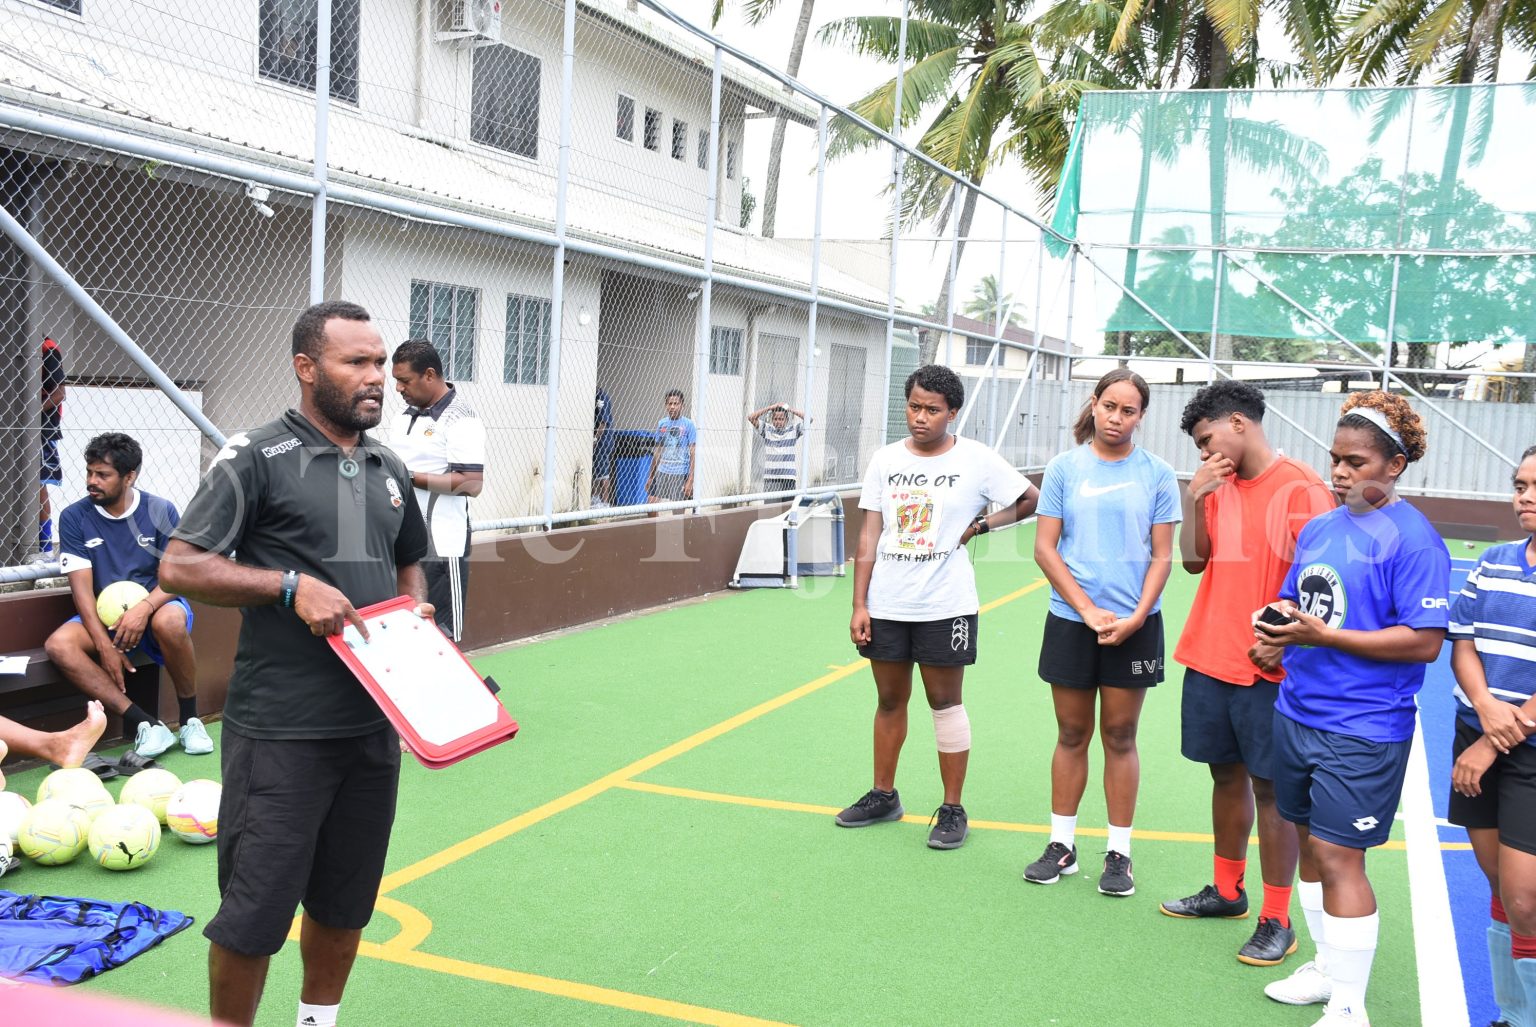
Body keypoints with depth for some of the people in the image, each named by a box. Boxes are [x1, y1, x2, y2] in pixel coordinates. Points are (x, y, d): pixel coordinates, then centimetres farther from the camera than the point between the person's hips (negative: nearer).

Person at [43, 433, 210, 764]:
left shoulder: (160, 511, -6)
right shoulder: (74, 517, -4)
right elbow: (82, 587, -9)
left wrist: (144, 608, -29)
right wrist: (104, 645, -21)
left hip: (157, 605, -2)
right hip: (103, 615, 2)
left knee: (169, 621, -38)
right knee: (59, 646, -28)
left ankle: (190, 720, -17)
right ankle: (147, 724, -31)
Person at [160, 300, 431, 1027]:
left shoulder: (389, 470, 12)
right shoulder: (257, 458, -7)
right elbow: (181, 565, -10)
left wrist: (417, 609, 6)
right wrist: (292, 586, -19)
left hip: (373, 723, 6)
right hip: (282, 731, -6)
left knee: (345, 904, 17)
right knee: (255, 911, 0)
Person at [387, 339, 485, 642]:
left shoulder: (460, 418, -12)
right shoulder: (406, 414, 15)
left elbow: (472, 483, -20)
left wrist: (409, 477, -21)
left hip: (440, 547, -9)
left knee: (440, 637, -5)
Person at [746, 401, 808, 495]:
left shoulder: (793, 430, 7)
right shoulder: (766, 430, 6)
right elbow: (751, 417, -4)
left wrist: (791, 409, -3)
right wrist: (770, 408, -5)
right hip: (770, 477, -1)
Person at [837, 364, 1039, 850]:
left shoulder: (976, 460, -6)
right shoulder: (886, 459, 4)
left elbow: (1031, 500, 4)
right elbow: (870, 535, 4)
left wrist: (980, 525, -5)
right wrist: (859, 604, 0)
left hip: (944, 607, -3)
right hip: (886, 606, 4)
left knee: (946, 702, 4)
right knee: (889, 700, 13)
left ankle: (953, 810, 15)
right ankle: (883, 796, 28)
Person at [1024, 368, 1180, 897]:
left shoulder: (1157, 474, 1)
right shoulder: (1064, 467, 1)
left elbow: (1161, 556, 2)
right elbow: (1045, 548, -1)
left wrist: (1135, 617, -11)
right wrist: (1087, 610, -8)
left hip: (1134, 625, 0)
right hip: (1070, 620, 1)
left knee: (1120, 736, 6)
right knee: (1072, 734, 8)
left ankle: (1119, 852, 16)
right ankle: (1062, 844, 19)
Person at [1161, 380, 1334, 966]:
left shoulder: (1300, 488, -10)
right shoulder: (1220, 486, 12)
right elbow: (1193, 560, 11)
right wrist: (1196, 498, -2)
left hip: (1268, 669, -6)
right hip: (1209, 657, 6)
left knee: (1269, 786, 0)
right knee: (1227, 774, 16)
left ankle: (1277, 921, 11)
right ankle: (1227, 891, 31)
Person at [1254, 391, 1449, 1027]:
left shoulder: (1412, 539, -12)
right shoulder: (1318, 528, 10)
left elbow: (1424, 641, -18)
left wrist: (1322, 635, -22)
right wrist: (1278, 622, -3)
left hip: (1363, 729, -7)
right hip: (1296, 713, 7)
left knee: (1337, 854, -5)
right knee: (1311, 843, 15)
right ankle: (1327, 968, 33)